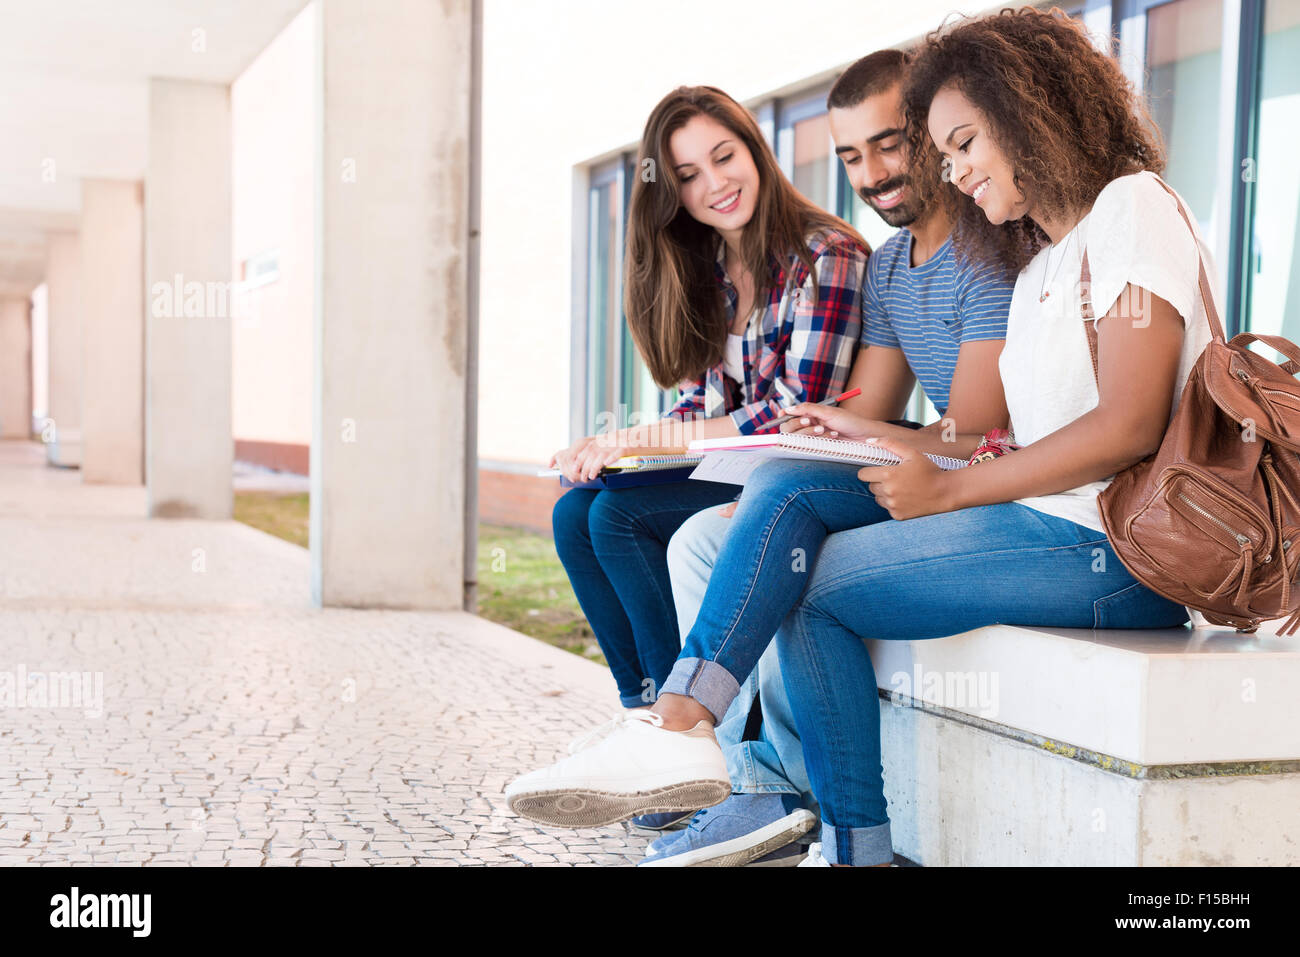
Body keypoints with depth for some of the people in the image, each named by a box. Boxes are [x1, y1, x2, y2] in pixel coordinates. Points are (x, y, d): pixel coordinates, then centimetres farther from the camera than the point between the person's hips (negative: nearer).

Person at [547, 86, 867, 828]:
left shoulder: (825, 256, -13)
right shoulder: (704, 274, 12)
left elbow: (796, 417, -19)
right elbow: (702, 404, 12)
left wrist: (641, 441, -19)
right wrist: (612, 449, -9)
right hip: (734, 470, 8)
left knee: (620, 515, -22)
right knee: (574, 514, -9)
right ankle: (647, 710, -6)